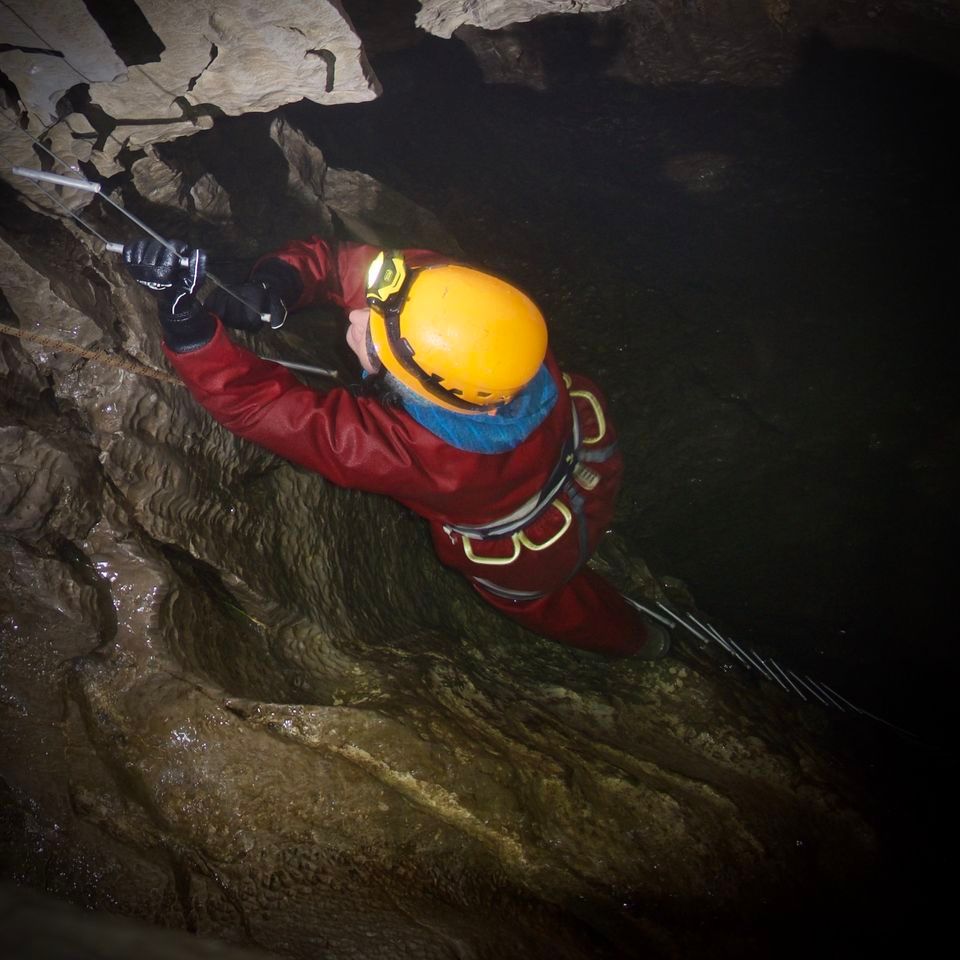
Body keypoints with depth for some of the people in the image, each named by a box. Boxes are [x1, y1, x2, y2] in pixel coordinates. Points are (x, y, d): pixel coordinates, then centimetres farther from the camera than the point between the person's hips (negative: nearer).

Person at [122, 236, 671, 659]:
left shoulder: (414, 451, -50)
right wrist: (271, 287, -44)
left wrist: (183, 314, -54)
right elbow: (338, 262, -26)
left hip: (534, 549, -4)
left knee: (544, 601, 33)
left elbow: (257, 405, -48)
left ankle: (635, 639, 62)